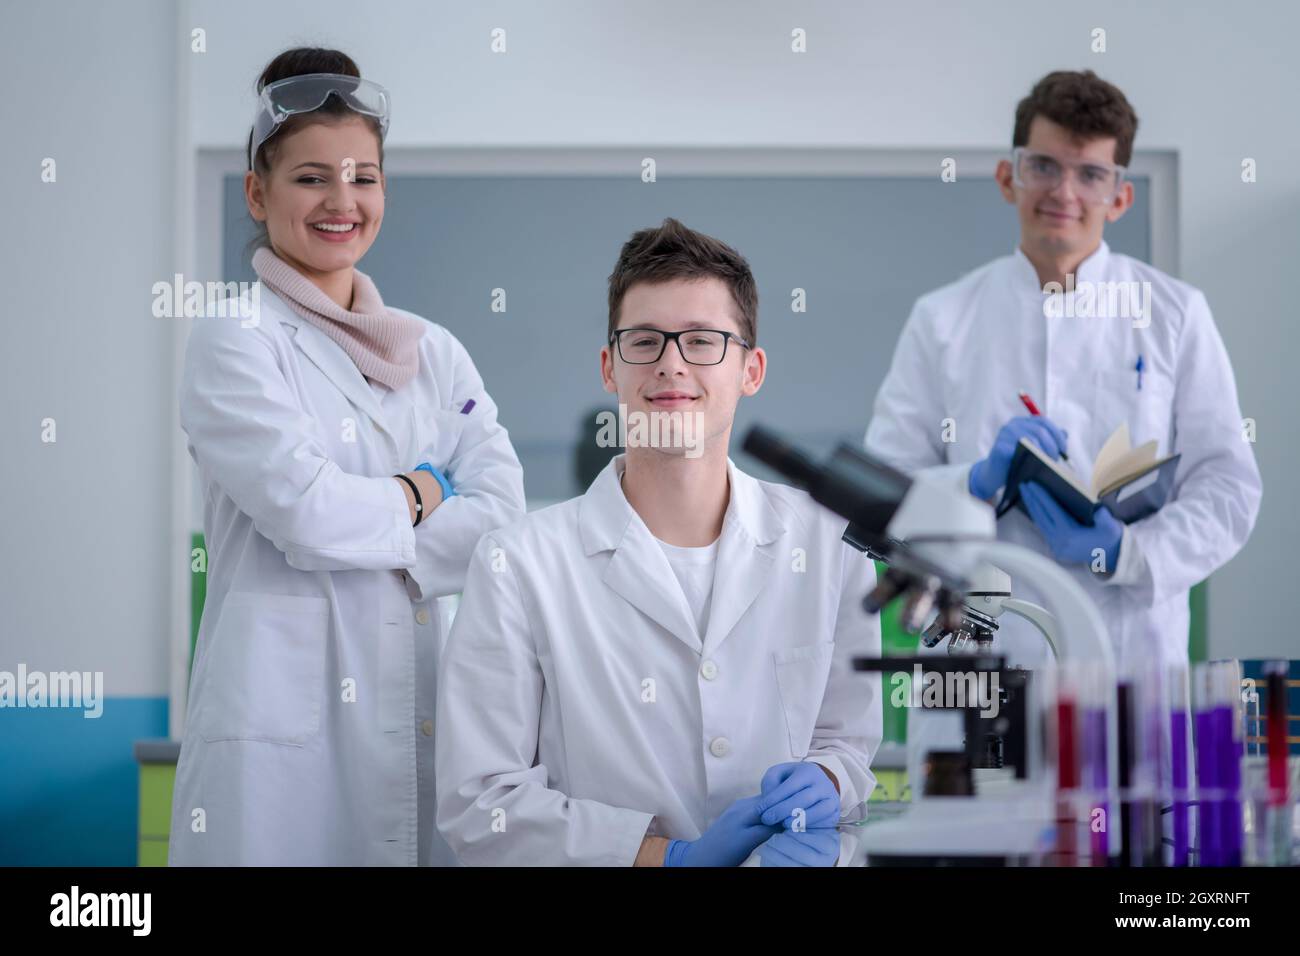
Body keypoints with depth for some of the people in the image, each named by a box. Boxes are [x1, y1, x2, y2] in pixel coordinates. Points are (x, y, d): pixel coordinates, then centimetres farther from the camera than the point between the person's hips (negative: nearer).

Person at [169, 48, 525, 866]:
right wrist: (420, 496, 1)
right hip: (283, 724, -5)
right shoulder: (233, 344, -1)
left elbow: (503, 514, 1)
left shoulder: (434, 353, 14)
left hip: (421, 713, 5)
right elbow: (305, 511, -15)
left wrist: (358, 520, -10)